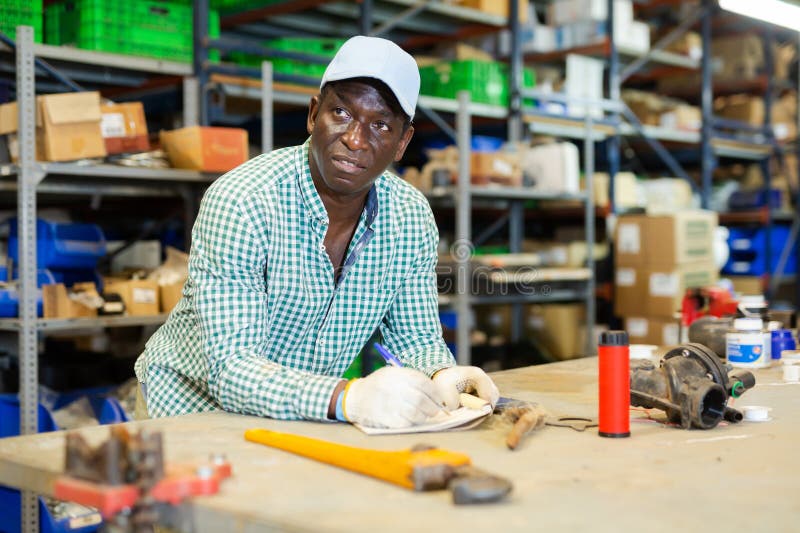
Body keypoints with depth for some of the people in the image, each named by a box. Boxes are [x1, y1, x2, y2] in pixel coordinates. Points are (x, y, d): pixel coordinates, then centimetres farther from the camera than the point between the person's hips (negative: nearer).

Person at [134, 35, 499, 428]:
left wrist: (442, 378, -22)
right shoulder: (239, 204, -25)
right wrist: (348, 398, -47)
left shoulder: (412, 218, -8)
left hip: (311, 416, 5)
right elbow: (231, 370, -31)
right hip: (198, 406, -4)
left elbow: (416, 340, 2)